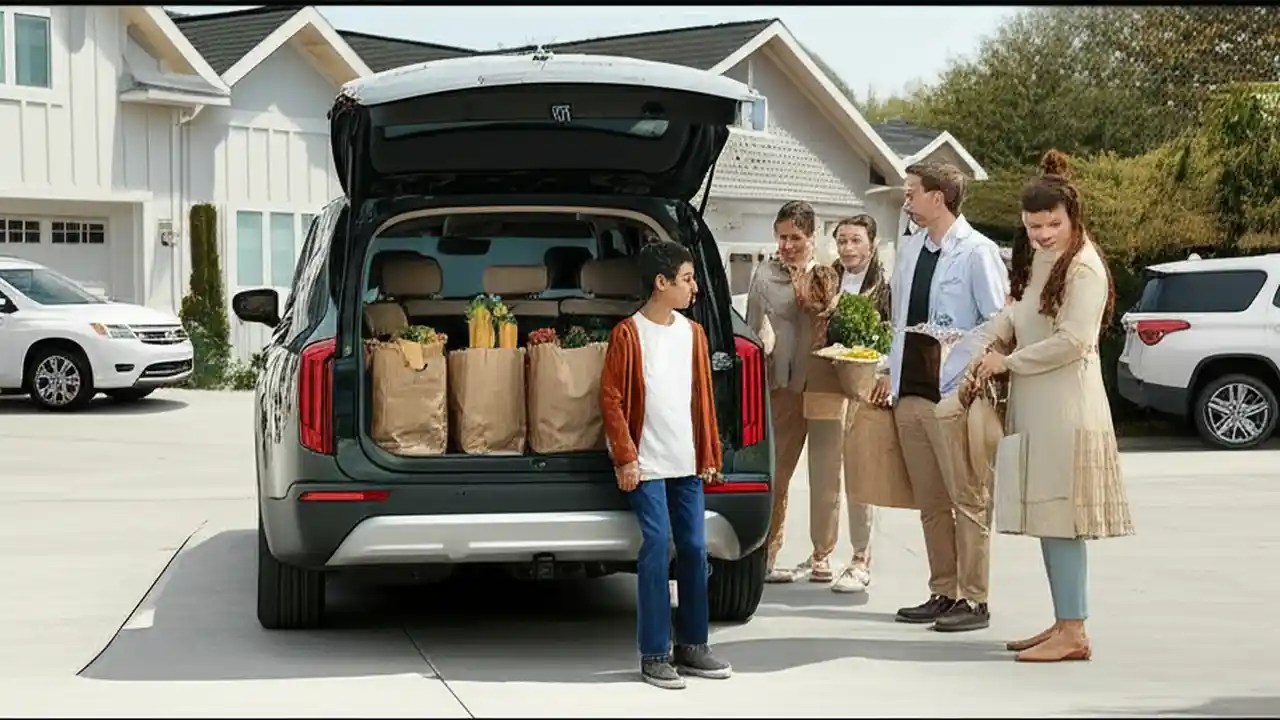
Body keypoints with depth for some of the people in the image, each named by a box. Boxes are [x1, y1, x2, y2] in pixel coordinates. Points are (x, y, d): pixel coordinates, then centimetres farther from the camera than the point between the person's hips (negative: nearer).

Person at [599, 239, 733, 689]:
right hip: (647, 464, -5)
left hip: (688, 464, 5)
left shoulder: (693, 333, 10)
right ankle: (654, 655, -4)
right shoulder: (628, 333, -6)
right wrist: (625, 457, -11)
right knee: (657, 548, -10)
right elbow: (611, 399, -7)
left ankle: (692, 645, 17)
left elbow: (703, 397, 14)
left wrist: (709, 455, 11)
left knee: (694, 549, 5)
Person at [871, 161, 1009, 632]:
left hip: (955, 395, -7)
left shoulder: (977, 252, -8)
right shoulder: (911, 250, 13)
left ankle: (973, 600, 1)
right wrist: (892, 372, 15)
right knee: (930, 502, 11)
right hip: (910, 393, 7)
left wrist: (972, 377, -15)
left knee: (966, 500, -3)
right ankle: (943, 593, 17)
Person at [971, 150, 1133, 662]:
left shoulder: (1084, 268, -12)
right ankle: (1063, 623, 16)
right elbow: (1014, 315, 19)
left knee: (1060, 517, -9)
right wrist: (986, 344, -2)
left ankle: (1073, 631, -6)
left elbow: (1073, 341, -19)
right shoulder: (1035, 262, 15)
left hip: (1067, 406, -9)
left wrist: (1008, 362, -11)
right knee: (1047, 517, 10)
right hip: (1035, 407, 9)